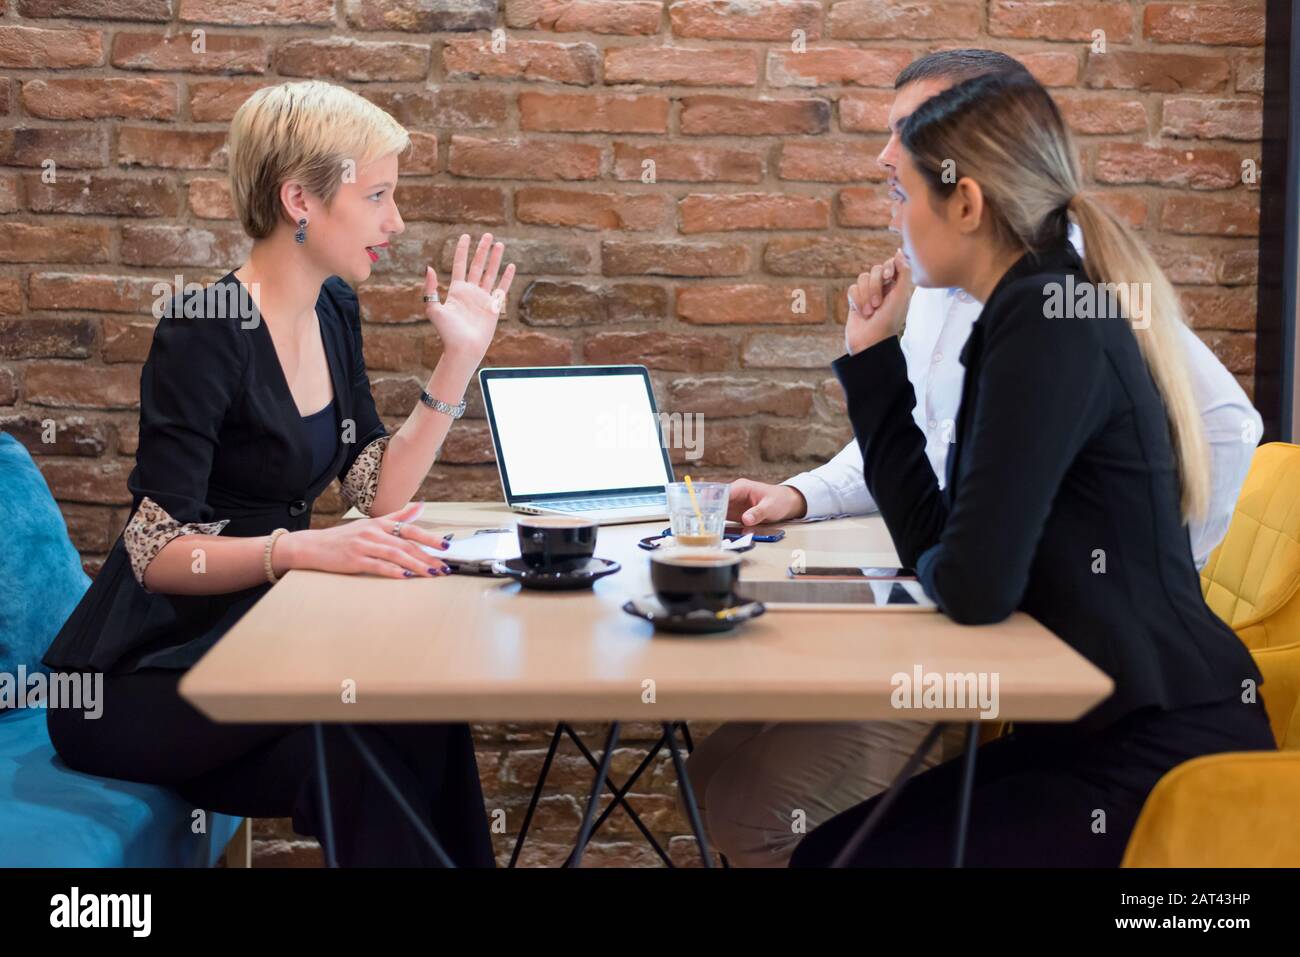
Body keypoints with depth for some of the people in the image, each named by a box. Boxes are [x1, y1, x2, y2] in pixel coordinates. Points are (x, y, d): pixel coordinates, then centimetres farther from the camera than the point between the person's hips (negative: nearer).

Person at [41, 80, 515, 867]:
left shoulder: (333, 312, 5)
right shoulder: (206, 331, -19)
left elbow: (378, 493, 3)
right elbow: (156, 552, -21)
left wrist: (461, 357, -2)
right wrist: (300, 549, -36)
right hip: (142, 678, -7)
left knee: (423, 708, -22)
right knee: (372, 749, -31)